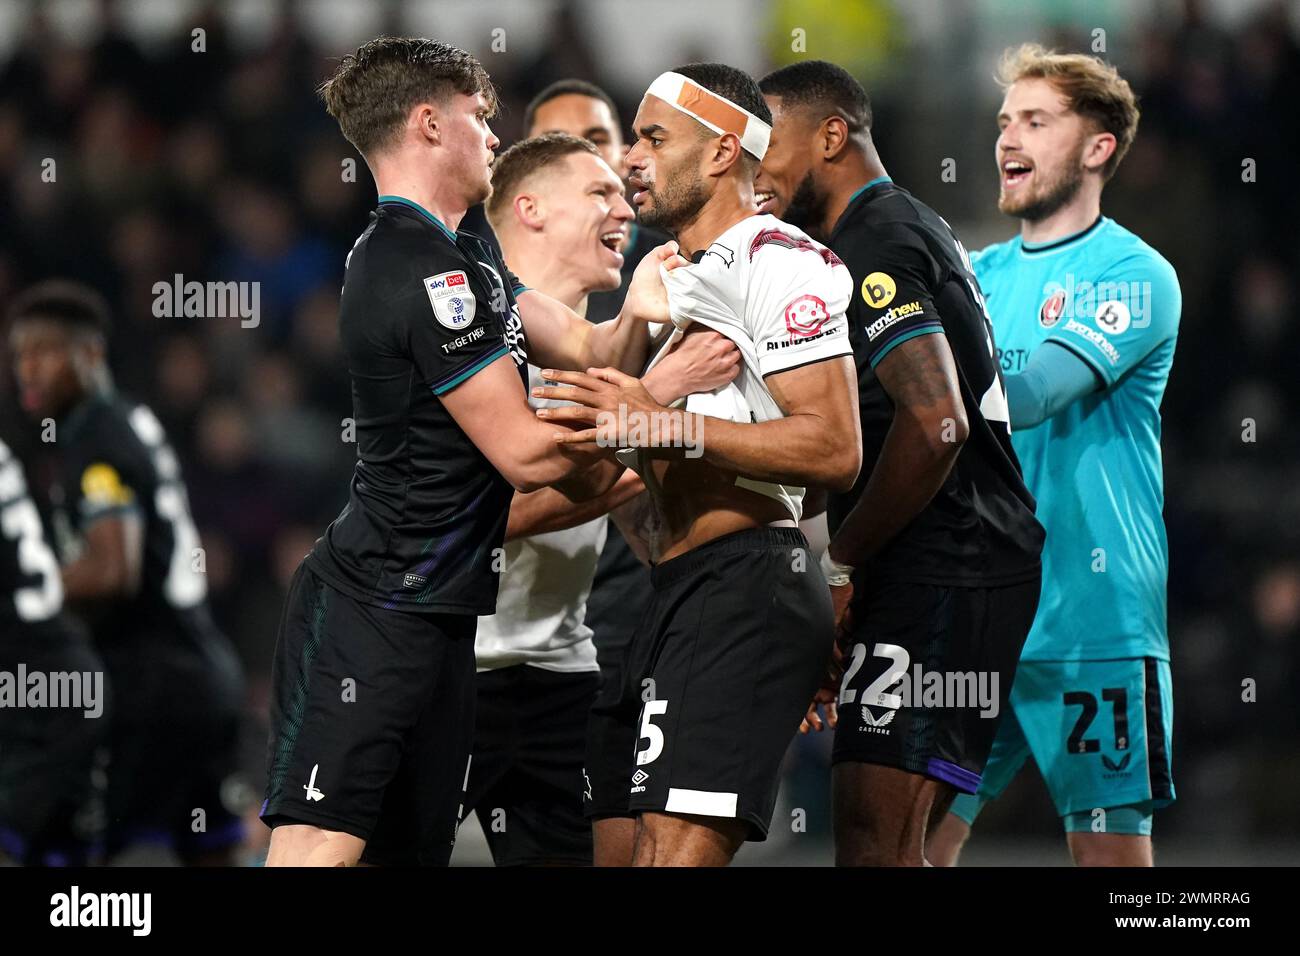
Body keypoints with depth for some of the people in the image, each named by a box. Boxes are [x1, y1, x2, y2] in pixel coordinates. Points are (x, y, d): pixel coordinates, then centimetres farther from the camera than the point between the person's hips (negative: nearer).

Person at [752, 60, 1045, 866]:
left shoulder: (871, 245, -11)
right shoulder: (917, 228, 22)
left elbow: (935, 422, -23)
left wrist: (839, 564, -14)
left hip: (938, 576, -11)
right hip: (964, 566, 11)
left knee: (874, 837, -16)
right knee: (894, 840, 11)